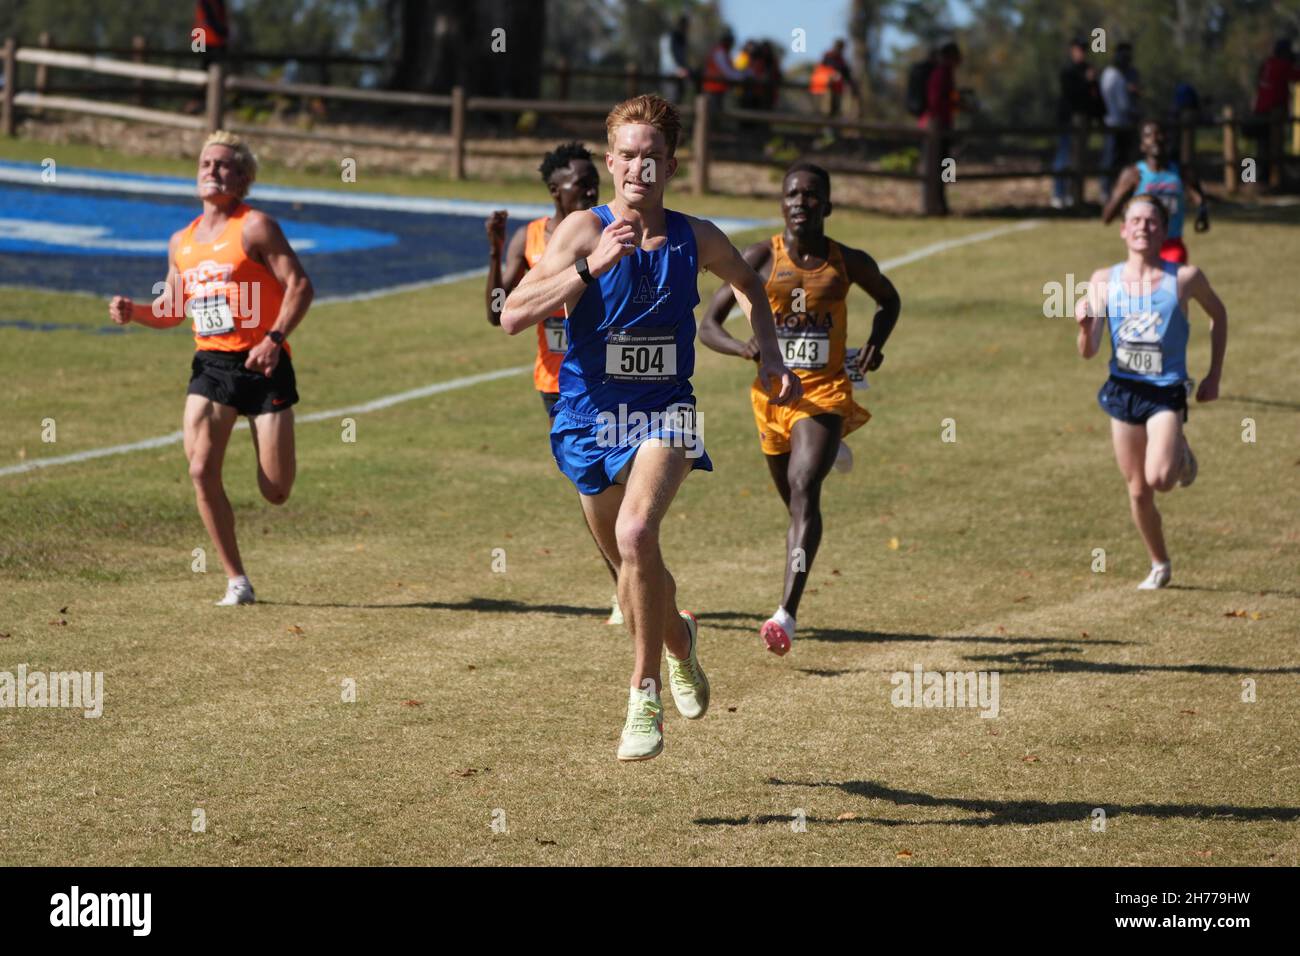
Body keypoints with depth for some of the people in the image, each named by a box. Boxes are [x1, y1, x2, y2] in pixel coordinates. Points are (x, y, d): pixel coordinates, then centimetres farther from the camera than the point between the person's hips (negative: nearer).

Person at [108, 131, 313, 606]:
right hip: (211, 365, 5)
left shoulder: (255, 227, -6)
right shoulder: (182, 242, 12)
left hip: (262, 365, -5)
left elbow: (299, 284, -11)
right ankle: (236, 581, -1)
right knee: (202, 471, -12)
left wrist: (274, 339, -22)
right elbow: (172, 311, 21)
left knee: (275, 492, -4)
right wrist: (133, 311, 1)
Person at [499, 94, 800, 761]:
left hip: (664, 415, -1)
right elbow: (513, 317, -21)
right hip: (591, 417, 1)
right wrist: (593, 265, -30)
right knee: (630, 565, 16)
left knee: (636, 533, -28)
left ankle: (645, 696, -17)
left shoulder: (697, 239, -2)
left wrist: (770, 356, 12)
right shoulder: (584, 230, -10)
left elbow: (749, 284, 22)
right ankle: (677, 640, 51)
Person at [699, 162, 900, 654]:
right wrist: (746, 348, -25)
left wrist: (875, 344, 1)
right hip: (773, 392, 2)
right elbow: (708, 326, -4)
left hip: (825, 392, -2)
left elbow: (889, 300, 21)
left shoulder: (849, 262, 0)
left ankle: (787, 613, -31)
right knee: (794, 499, 18)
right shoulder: (761, 257, -3)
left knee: (803, 489, -23)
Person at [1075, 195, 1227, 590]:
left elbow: (1218, 316, 12)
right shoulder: (1104, 281, -1)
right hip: (1122, 392, 3)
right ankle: (1160, 565, 30)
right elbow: (1088, 352, -5)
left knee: (1159, 479, -22)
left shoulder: (1185, 278, -6)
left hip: (1166, 393, -3)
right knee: (1138, 491, 8)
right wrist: (1085, 324, -27)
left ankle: (1181, 453, 13)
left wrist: (1214, 376, 9)